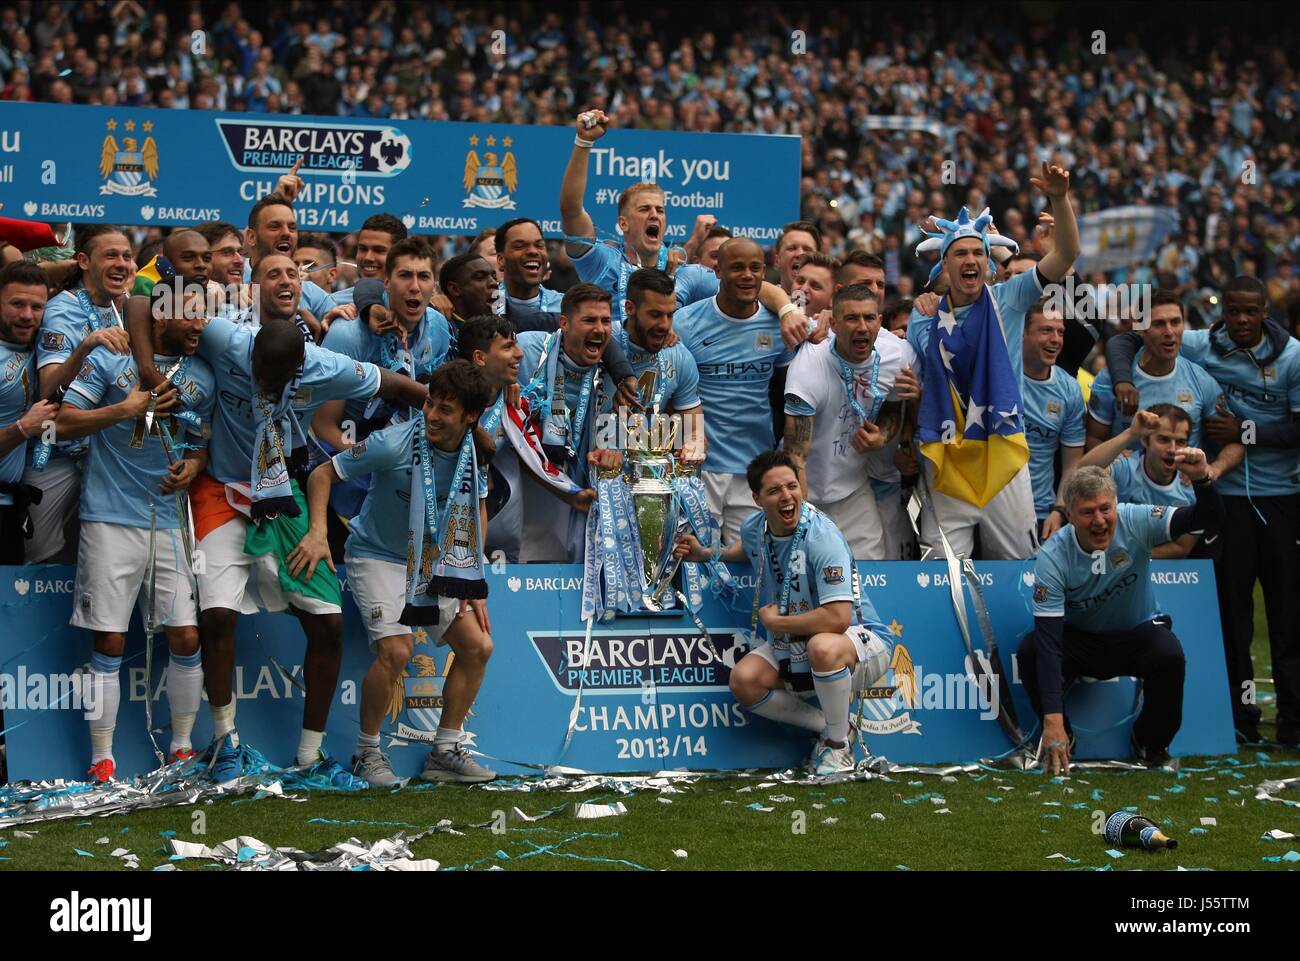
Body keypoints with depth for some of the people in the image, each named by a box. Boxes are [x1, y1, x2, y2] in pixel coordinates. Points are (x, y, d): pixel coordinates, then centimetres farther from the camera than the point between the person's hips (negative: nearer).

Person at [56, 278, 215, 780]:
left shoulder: (202, 378, 11)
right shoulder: (110, 359, -2)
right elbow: (64, 421, -6)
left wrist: (192, 468, -3)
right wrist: (126, 409, -14)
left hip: (170, 521, 4)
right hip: (111, 518, -4)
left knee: (186, 638, 0)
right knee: (109, 643, -2)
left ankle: (181, 748, 16)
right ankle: (101, 761, 5)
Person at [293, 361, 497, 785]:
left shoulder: (476, 451, -9)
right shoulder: (394, 443, -25)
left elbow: (477, 511, 9)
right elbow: (323, 474, -14)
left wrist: (473, 583, 3)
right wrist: (317, 532, -28)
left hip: (433, 564, 6)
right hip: (377, 557, -6)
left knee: (478, 647, 0)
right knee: (396, 651, -24)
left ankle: (444, 752, 13)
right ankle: (367, 753, -3)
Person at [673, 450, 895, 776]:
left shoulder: (822, 537, -27)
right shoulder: (754, 527, -3)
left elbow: (838, 618, -35)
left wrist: (775, 621, -20)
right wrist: (705, 553, 10)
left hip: (862, 640, -7)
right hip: (795, 644, 7)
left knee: (823, 647, -41)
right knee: (744, 680, -17)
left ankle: (838, 743, -15)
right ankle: (828, 726, 2)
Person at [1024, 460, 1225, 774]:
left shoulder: (1135, 522, -22)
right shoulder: (1053, 557, -26)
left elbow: (1209, 518, -27)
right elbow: (1048, 640, -31)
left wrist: (1201, 479, -52)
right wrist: (1053, 721, -38)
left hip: (1137, 634, 1)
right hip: (1079, 639, -1)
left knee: (1170, 655, -32)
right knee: (1029, 651, -30)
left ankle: (1151, 743, -3)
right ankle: (1059, 737, -4)